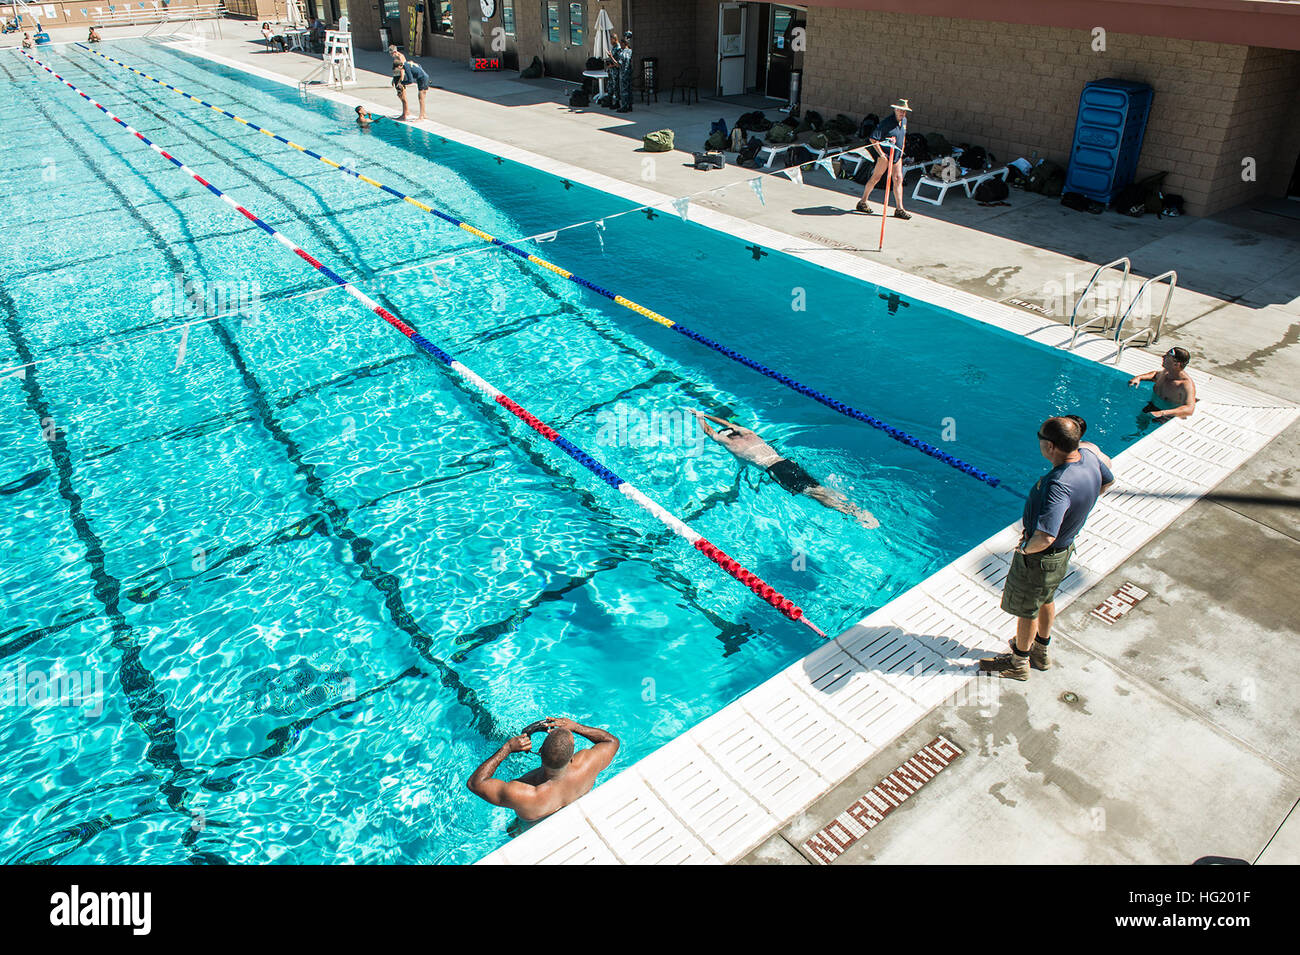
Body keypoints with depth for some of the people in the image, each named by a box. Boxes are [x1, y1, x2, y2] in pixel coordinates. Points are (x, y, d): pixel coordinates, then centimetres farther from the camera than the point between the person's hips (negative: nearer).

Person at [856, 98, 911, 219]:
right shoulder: (887, 122, -15)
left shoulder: (904, 121, 10)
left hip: (897, 155, 7)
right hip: (886, 153, -7)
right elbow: (873, 140, -16)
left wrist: (901, 150, 20)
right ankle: (863, 202, 7)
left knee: (898, 179, 2)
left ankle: (899, 209, 3)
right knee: (876, 177, -8)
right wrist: (881, 153, -18)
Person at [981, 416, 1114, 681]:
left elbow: (1045, 537, -48)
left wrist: (1026, 549, -26)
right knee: (1046, 599, 30)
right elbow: (1108, 479, 11)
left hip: (1040, 558, -9)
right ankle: (1041, 651, 53)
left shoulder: (1058, 485, -40)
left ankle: (1019, 663, 39)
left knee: (1026, 609, 15)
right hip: (1065, 547, 9)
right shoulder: (1088, 456, -14)